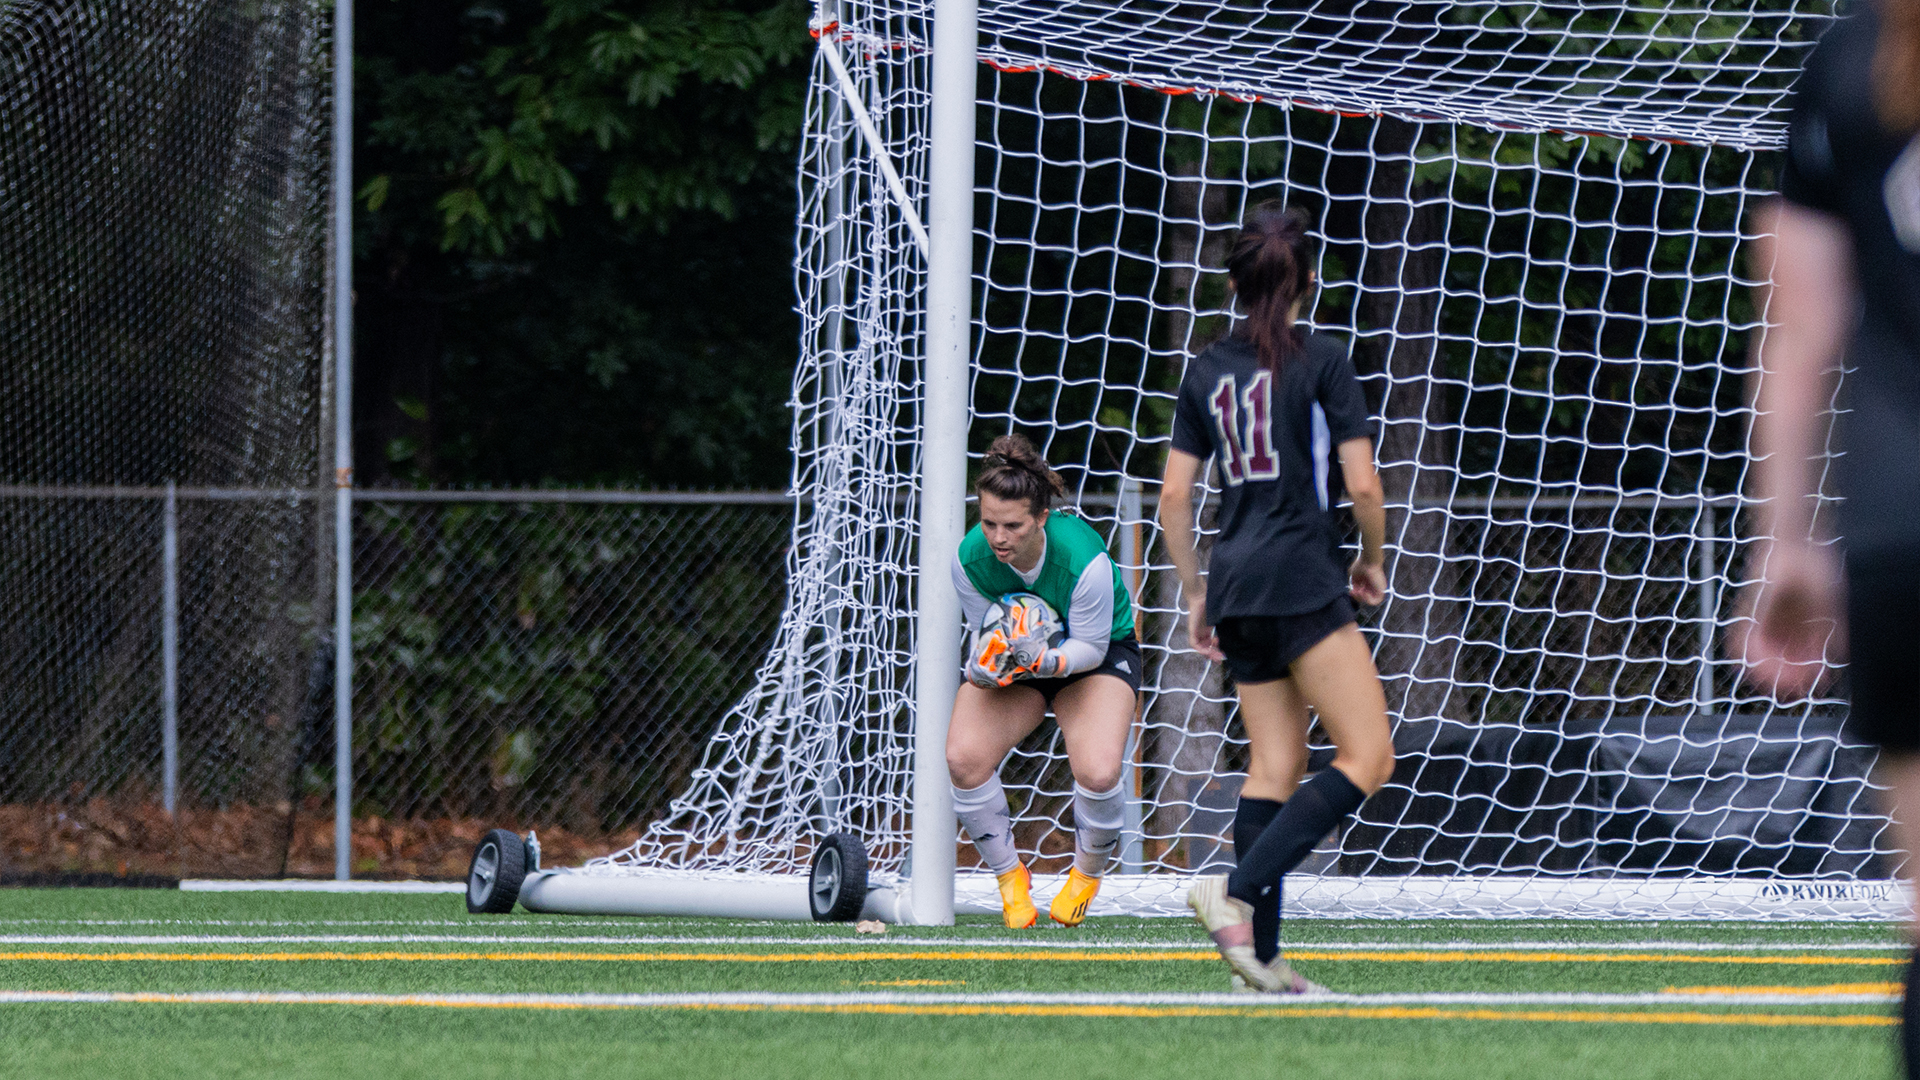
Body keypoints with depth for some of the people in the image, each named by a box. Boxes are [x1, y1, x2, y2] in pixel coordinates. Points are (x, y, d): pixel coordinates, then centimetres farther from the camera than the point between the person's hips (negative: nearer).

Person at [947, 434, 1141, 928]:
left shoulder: (1083, 559, -34)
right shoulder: (969, 558, -25)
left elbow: (1090, 645, -23)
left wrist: (1048, 662, -43)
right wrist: (986, 669, -34)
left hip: (1096, 655, -3)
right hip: (1014, 663, 3)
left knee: (1097, 772, -27)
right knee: (964, 757, -23)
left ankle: (1087, 874, 8)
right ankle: (1009, 875, 3)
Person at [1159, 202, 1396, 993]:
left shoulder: (1207, 371, 11)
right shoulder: (1322, 363, -4)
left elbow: (1174, 496, 10)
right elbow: (1362, 485, -7)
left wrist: (1195, 592, 20)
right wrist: (1372, 562, 10)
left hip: (1236, 586, 7)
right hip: (1301, 579, -7)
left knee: (1274, 765, 9)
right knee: (1367, 757, -7)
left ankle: (1259, 956, 2)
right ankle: (1236, 891, -21)